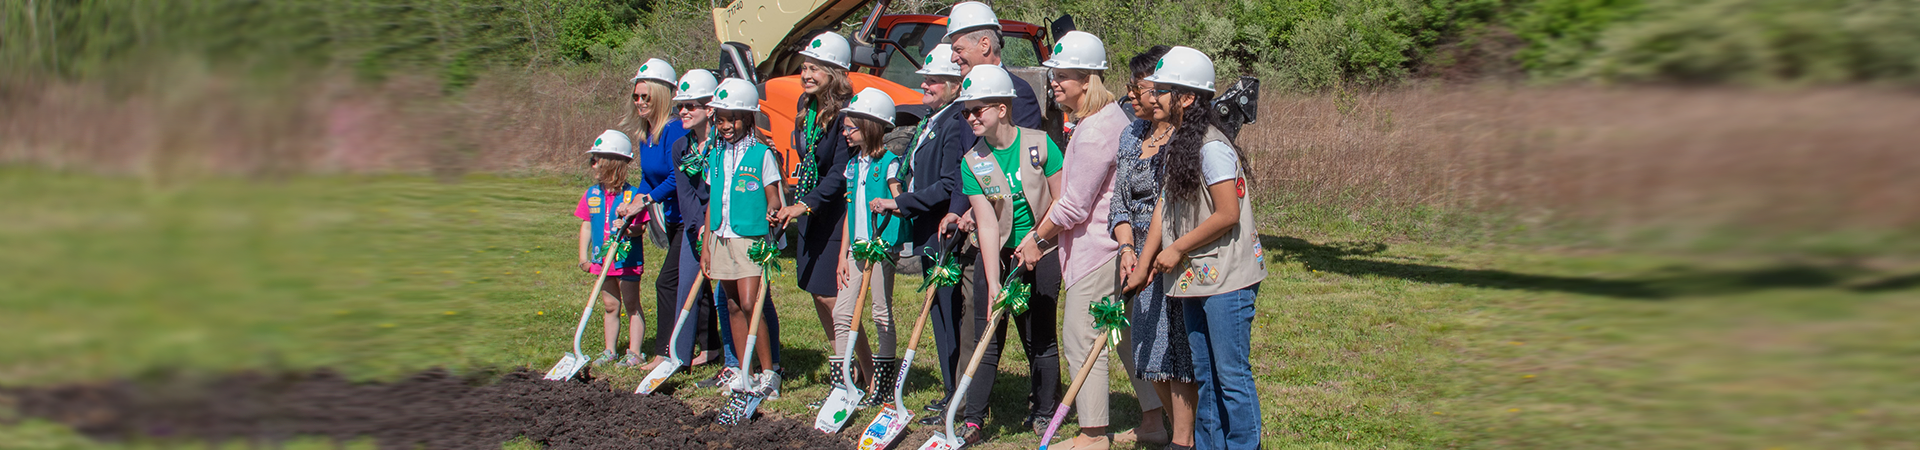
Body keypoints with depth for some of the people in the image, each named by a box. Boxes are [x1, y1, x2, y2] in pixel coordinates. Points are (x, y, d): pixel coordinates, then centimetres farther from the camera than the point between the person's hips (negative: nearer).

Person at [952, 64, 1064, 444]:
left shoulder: (1039, 145, -8)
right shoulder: (973, 162, -4)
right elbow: (987, 223, -10)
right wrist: (993, 285, -17)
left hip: (1041, 255, -1)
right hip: (998, 255, 1)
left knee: (1040, 338, 4)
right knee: (988, 337, 0)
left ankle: (1043, 415, 18)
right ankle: (973, 418, 6)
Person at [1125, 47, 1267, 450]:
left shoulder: (1212, 148, -17)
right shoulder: (1175, 145, 12)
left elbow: (1227, 214, -21)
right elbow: (1165, 206, 13)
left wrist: (1178, 249, -12)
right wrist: (1143, 265, 8)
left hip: (1227, 280, -9)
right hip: (1193, 278, 9)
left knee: (1231, 374, -5)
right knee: (1204, 375, 15)